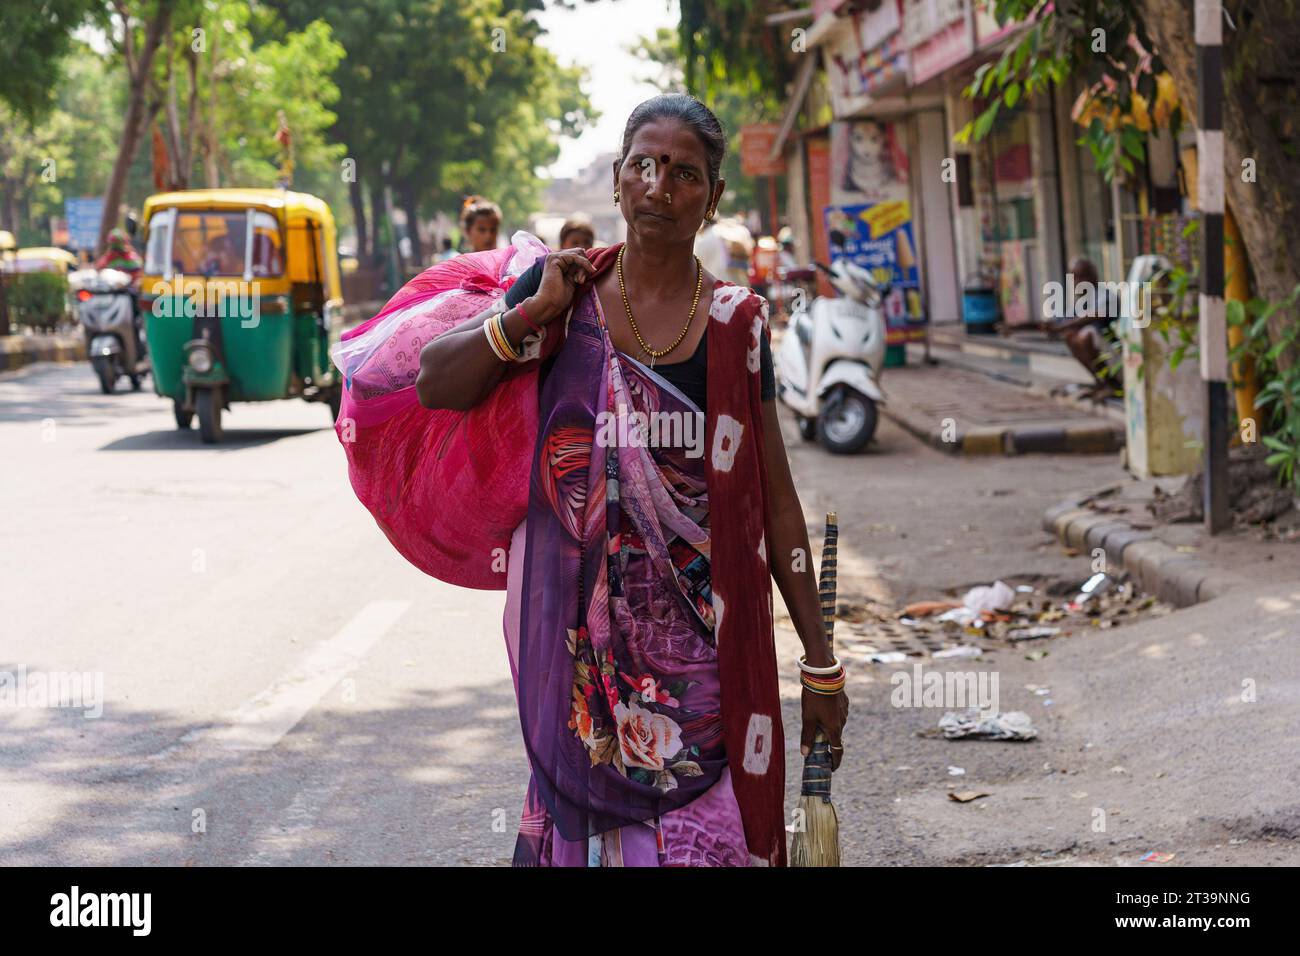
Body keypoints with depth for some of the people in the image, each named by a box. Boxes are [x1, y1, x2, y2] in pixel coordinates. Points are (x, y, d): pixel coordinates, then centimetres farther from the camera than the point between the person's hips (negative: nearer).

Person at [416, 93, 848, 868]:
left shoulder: (737, 323, 2)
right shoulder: (567, 288, 4)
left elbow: (776, 502, 3)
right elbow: (436, 385, -1)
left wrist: (820, 664, 3)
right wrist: (535, 312, -11)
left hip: (702, 636, -1)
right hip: (581, 621, 1)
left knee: (707, 829, -5)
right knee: (586, 817, 5)